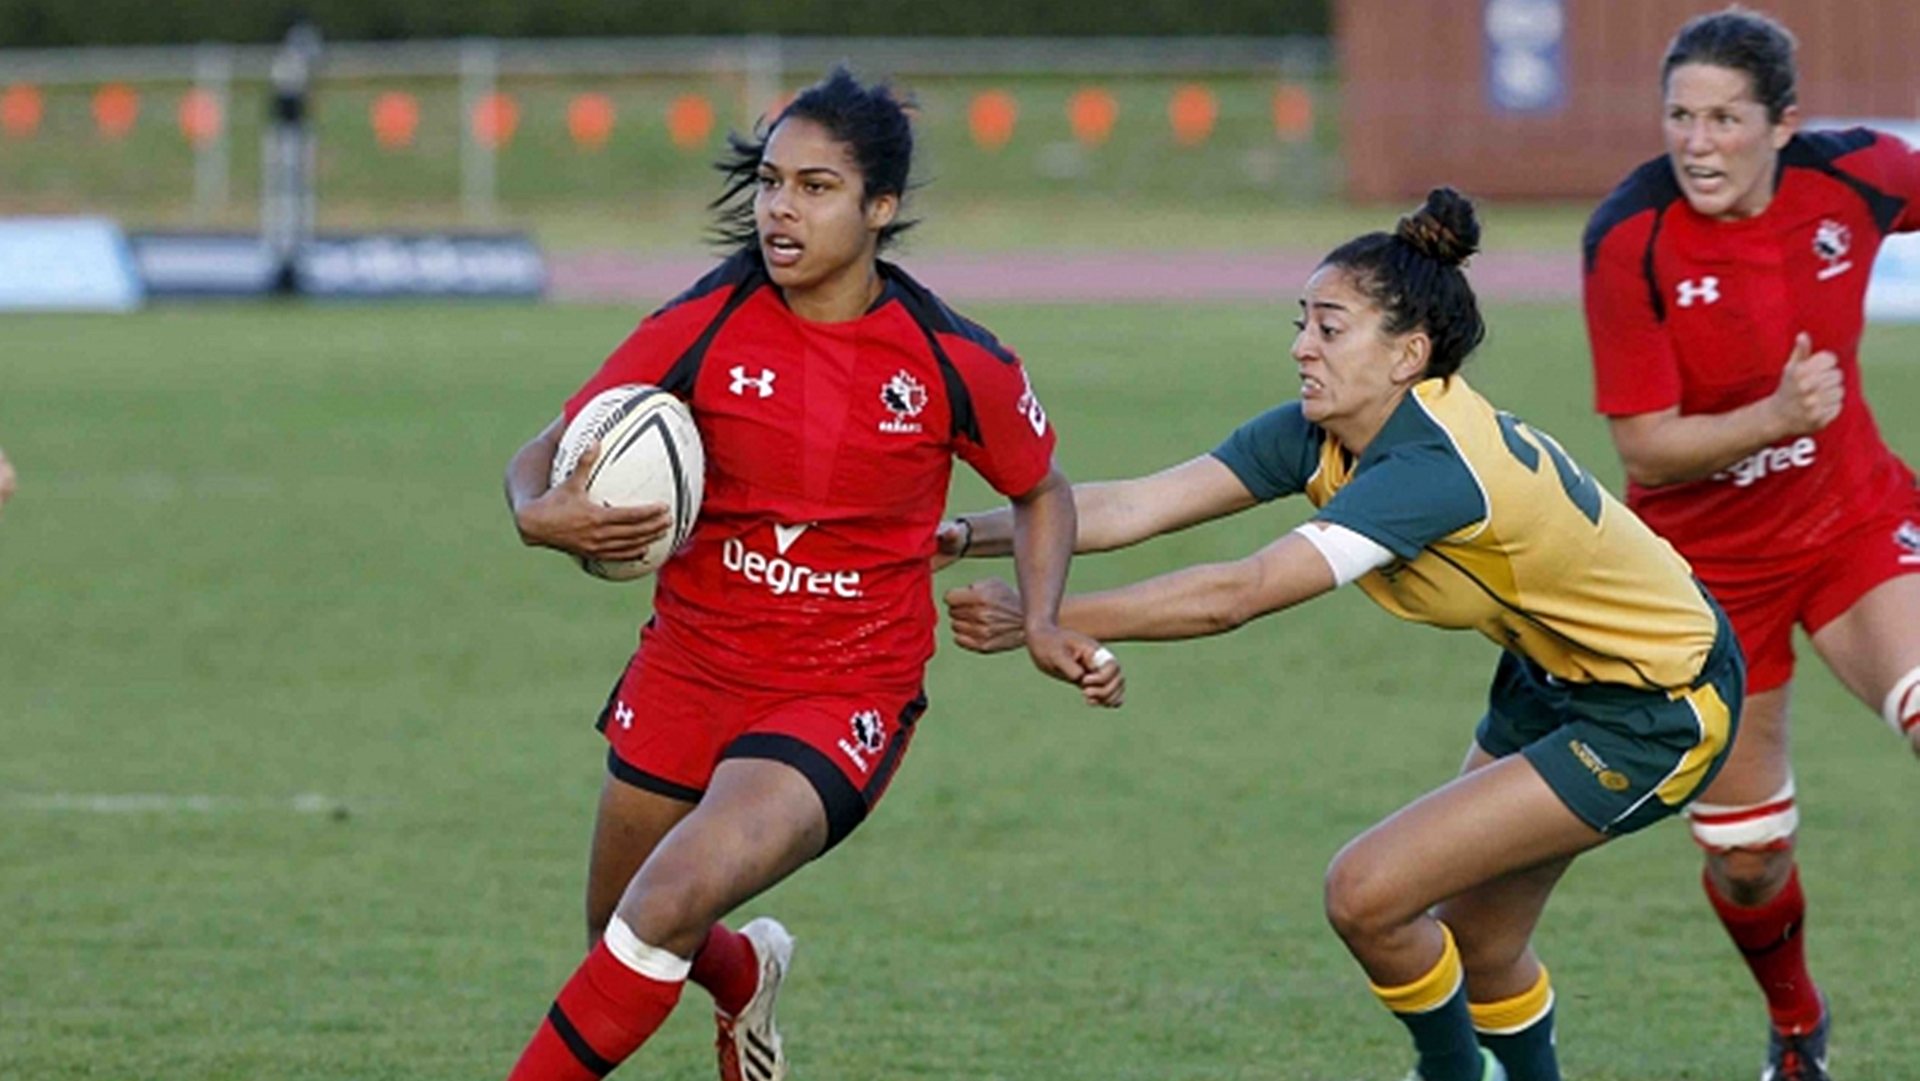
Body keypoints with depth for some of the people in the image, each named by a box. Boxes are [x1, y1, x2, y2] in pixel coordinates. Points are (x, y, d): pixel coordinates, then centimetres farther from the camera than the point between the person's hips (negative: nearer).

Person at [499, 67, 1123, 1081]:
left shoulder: (953, 361, -11)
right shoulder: (703, 326, -10)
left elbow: (1039, 491, 9)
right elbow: (545, 454, -5)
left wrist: (1041, 626, -7)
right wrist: (540, 514, -29)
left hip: (845, 696, -3)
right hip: (690, 666, 3)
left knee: (669, 903, -26)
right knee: (621, 937, 19)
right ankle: (745, 973, 55)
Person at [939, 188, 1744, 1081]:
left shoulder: (1433, 465, -33)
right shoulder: (1323, 436, -9)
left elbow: (1237, 594, -40)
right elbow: (1134, 506, -14)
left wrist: (1041, 618, -40)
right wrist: (968, 534, -26)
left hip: (1662, 718, -9)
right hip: (1556, 672, 9)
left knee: (1368, 894, -12)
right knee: (1475, 940, 16)